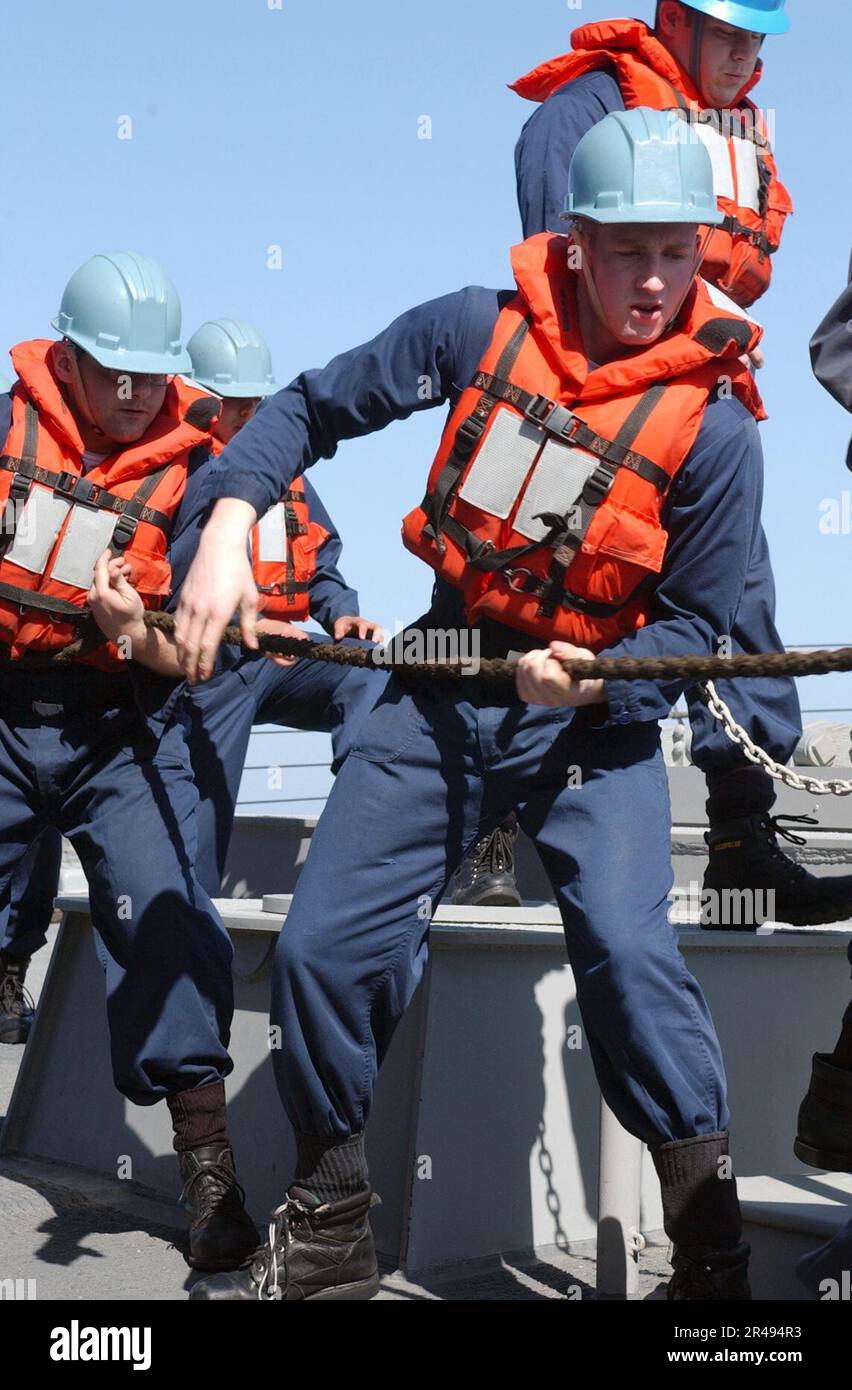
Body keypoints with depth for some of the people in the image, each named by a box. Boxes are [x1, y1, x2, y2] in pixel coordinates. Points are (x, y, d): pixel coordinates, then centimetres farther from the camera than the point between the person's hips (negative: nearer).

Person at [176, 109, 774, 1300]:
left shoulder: (713, 425, -13)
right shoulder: (479, 331, -6)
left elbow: (695, 624, -6)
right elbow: (311, 409, 3)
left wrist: (595, 677, -24)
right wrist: (227, 532, -11)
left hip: (597, 717, -3)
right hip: (443, 688, 3)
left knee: (626, 947, -25)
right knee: (323, 947, 0)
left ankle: (711, 1243, -8)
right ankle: (327, 1239, 21)